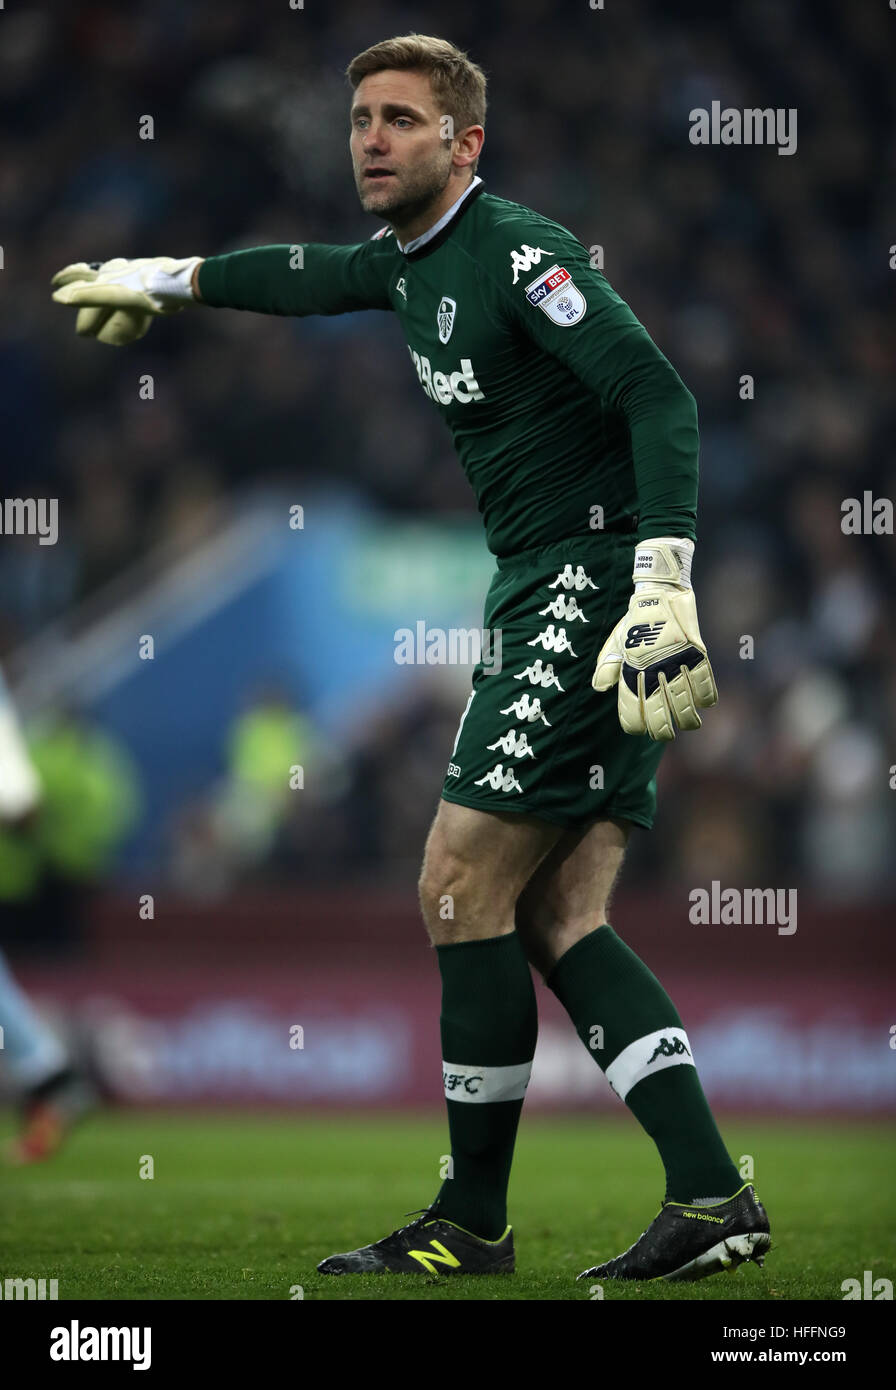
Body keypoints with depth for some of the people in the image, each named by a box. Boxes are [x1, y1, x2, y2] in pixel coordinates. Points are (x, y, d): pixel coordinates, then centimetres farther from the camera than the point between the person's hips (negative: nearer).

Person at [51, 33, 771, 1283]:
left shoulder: (517, 253, -13)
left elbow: (661, 397, -22)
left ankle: (474, 1224, -2)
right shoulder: (416, 262, 15)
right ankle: (711, 1199, -5)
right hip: (550, 598, 9)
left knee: (462, 885, -9)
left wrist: (664, 589, -32)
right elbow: (313, 277, 38)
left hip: (592, 580, -9)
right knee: (554, 920, 2)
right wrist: (168, 279, 52)